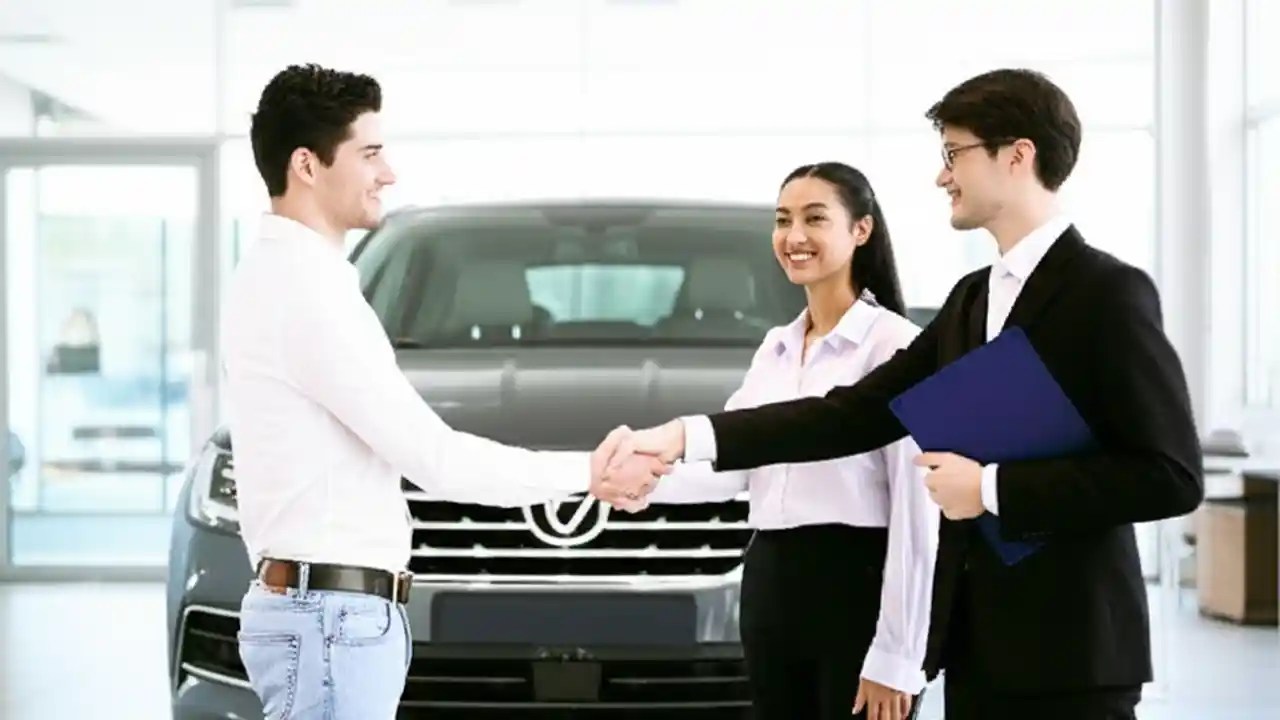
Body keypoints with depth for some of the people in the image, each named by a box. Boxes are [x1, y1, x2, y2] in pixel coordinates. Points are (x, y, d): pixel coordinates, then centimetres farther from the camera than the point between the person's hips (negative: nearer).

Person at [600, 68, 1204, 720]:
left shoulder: (1107, 292, -10)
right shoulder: (971, 299, 14)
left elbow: (1172, 476, -17)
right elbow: (858, 413, 8)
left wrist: (993, 487, -16)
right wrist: (684, 437, -1)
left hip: (1069, 650, -7)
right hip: (975, 642, 7)